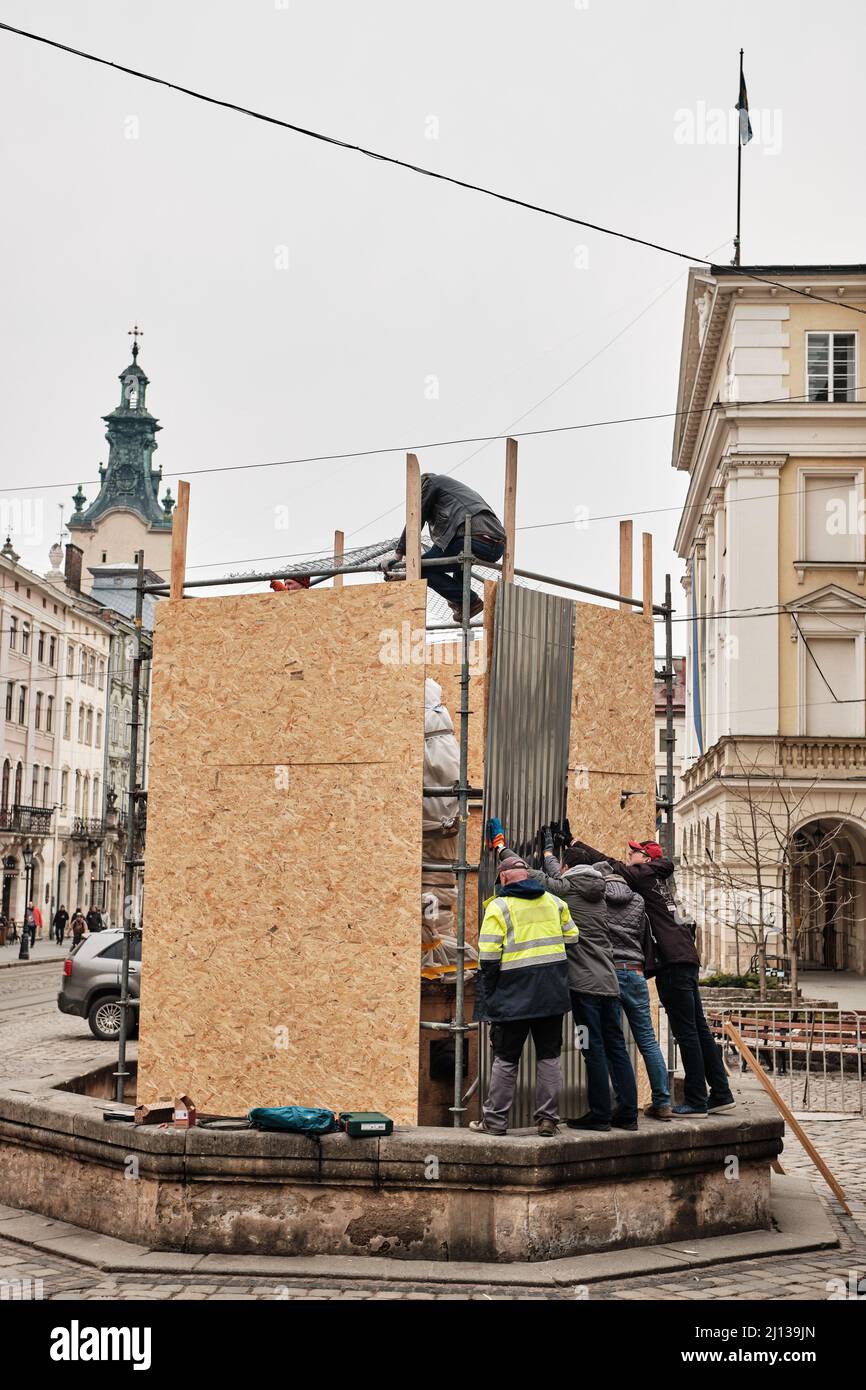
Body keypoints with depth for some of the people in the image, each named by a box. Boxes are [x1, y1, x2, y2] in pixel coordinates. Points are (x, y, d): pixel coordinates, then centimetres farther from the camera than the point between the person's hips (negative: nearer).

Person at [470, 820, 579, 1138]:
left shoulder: (499, 906, -7)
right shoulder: (553, 902, 9)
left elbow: (488, 956, -10)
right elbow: (572, 940, 13)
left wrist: (488, 996, 0)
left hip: (514, 995, -4)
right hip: (552, 993, 4)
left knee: (505, 1059, 4)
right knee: (548, 1056, 9)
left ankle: (495, 1120, 10)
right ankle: (548, 1120, 10)